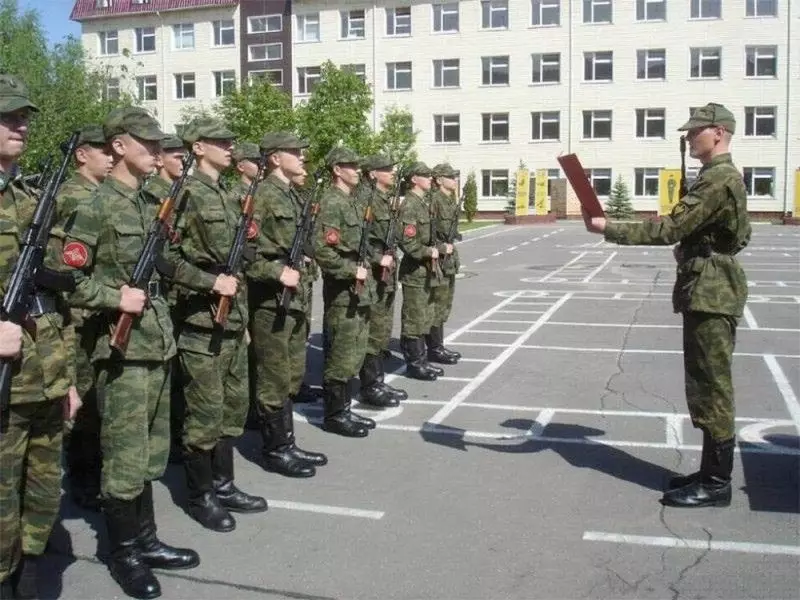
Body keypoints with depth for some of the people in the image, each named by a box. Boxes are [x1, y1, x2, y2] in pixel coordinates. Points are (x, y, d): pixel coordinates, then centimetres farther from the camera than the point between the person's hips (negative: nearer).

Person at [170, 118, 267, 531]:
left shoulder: (228, 196, 16)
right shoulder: (185, 193, -10)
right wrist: (212, 282, -21)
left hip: (233, 320, 9)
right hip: (201, 322, -9)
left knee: (234, 405, 14)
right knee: (205, 412, -1)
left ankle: (223, 485, 26)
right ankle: (200, 496, 13)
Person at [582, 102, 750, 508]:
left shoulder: (718, 179, -17)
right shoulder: (722, 176, 17)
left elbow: (669, 229, -23)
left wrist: (607, 229, -20)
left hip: (710, 294, -11)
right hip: (708, 292, 11)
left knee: (711, 389, -5)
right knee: (708, 388, 14)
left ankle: (716, 484, 4)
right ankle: (712, 472, 23)